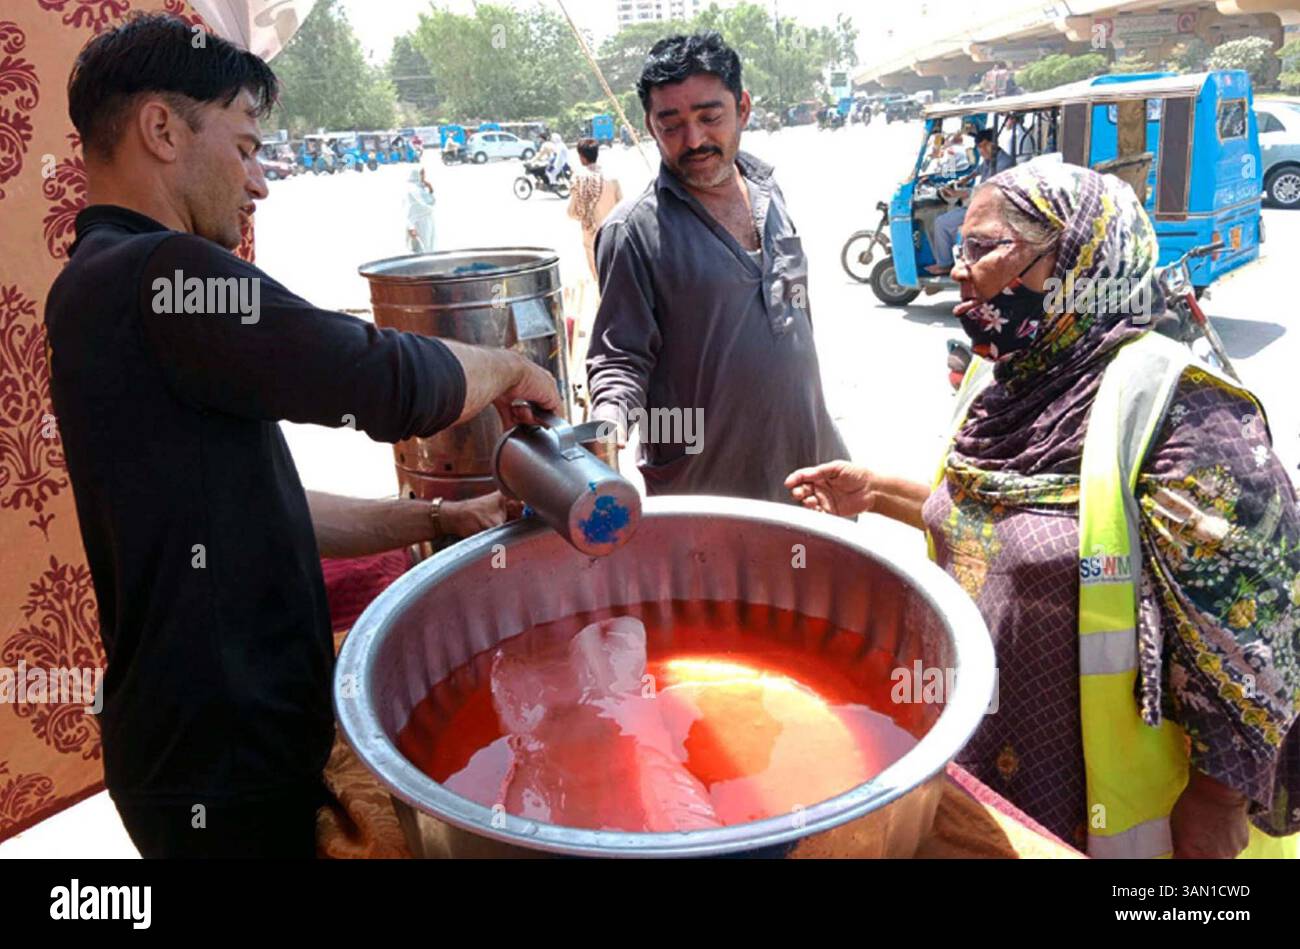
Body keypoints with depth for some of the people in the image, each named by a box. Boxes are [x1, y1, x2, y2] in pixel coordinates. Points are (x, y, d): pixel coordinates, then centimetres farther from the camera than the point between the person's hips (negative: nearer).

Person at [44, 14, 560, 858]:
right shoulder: (162, 275, -21)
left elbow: (260, 510, 13)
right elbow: (390, 383, -24)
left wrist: (438, 520, 8)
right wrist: (511, 370, -3)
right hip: (222, 765, -9)